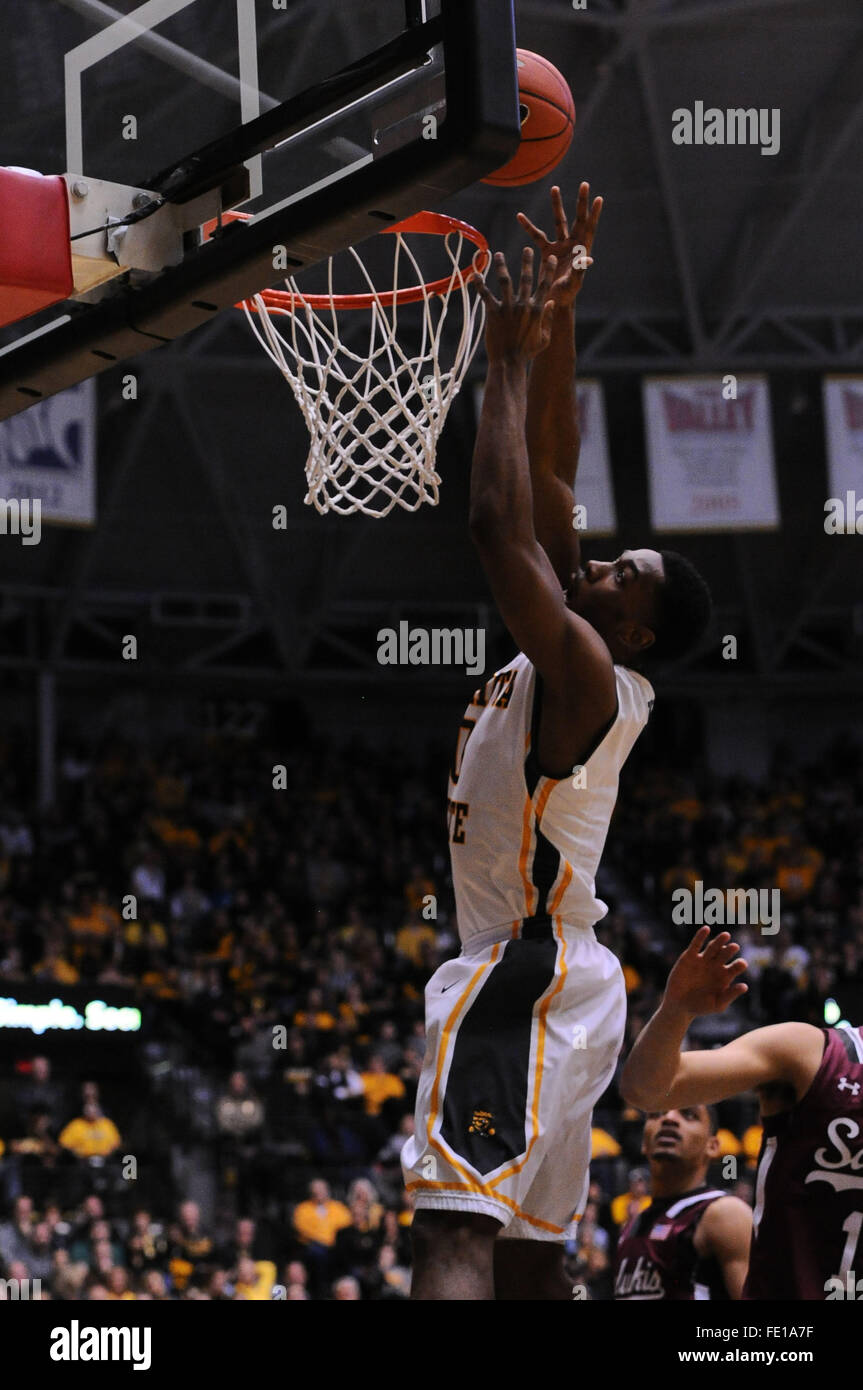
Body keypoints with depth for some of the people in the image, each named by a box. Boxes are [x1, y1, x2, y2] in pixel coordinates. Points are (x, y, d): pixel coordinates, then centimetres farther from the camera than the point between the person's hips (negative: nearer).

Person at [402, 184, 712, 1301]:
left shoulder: (582, 667, -11)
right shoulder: (571, 665, 14)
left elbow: (501, 523, -22)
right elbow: (550, 480, 16)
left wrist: (513, 363, -14)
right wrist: (557, 321, 12)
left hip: (522, 979, -10)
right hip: (555, 977, 10)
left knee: (453, 1235, -25)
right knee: (528, 1254, 13)